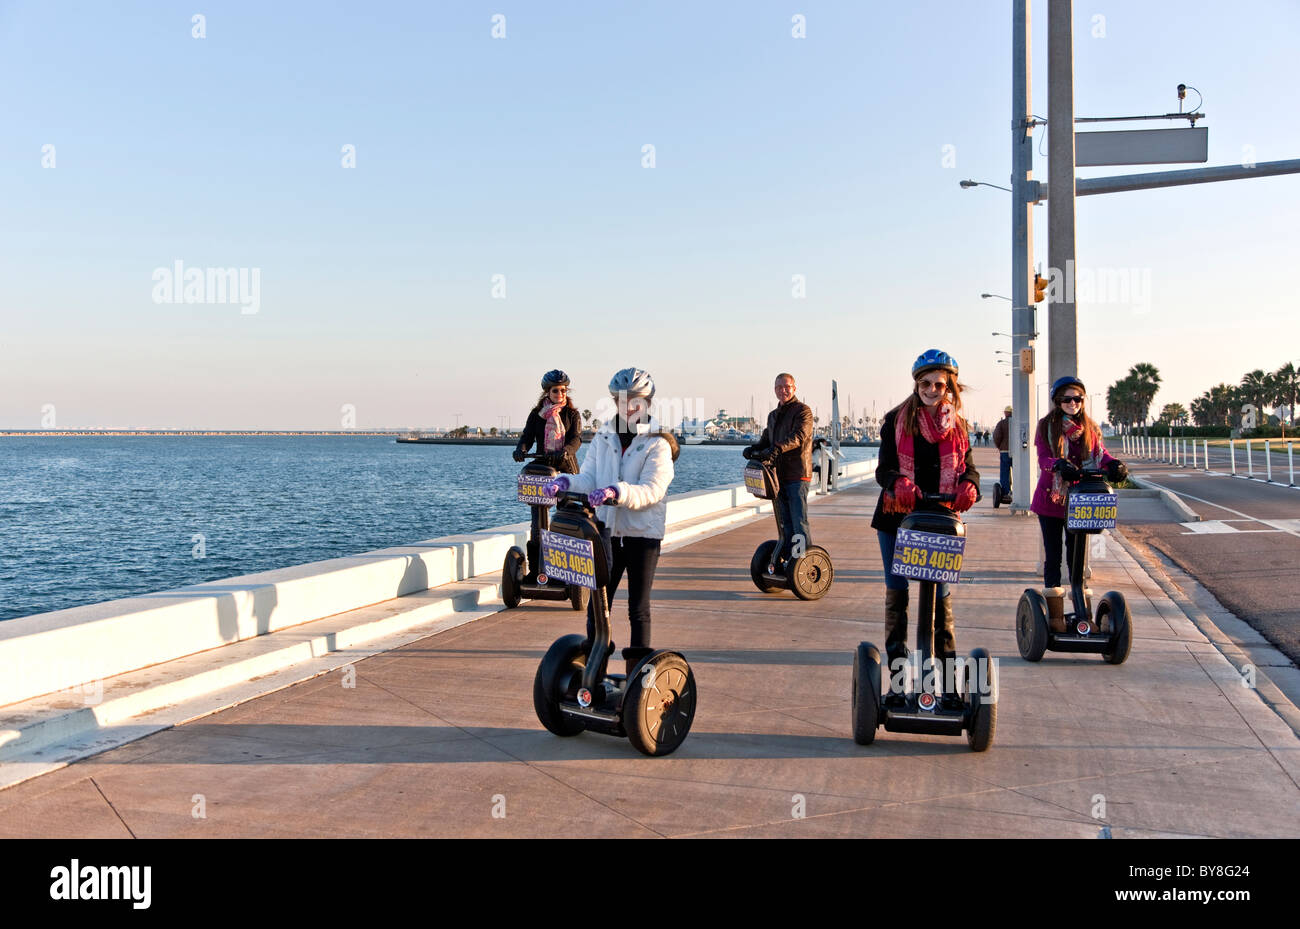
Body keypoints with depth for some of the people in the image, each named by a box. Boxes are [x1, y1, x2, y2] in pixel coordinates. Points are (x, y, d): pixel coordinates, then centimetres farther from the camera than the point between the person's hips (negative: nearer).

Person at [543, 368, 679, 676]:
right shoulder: (602, 439, 9)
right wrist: (566, 482, -22)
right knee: (597, 604, 7)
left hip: (643, 534, -4)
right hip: (608, 532, 4)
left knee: (639, 609, 4)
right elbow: (588, 479, 0)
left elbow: (651, 491, -19)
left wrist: (617, 492, -36)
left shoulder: (657, 445, -7)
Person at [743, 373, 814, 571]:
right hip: (779, 475, 7)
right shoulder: (773, 415, 21)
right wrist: (754, 449, -4)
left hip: (797, 474, -7)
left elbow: (799, 436, -20)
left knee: (799, 521, -9)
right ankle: (783, 561, 16)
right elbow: (766, 439, 19)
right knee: (785, 522, 11)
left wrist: (777, 449, -35)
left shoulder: (802, 410, -4)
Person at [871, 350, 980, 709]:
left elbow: (967, 466, 4)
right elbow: (883, 468, -4)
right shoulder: (897, 420, 2)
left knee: (941, 599, 1)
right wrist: (899, 483, -27)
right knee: (896, 596, 6)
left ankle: (949, 680, 8)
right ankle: (897, 677, 15)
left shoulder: (957, 426, 7)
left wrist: (969, 485, -20)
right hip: (897, 518, 0)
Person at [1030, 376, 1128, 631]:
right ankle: (1055, 615, 7)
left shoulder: (1090, 428, 9)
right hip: (1050, 499, -2)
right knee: (1053, 555, 2)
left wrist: (1114, 464, -25)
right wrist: (1059, 465, -34)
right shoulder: (1047, 426, -1)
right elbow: (1043, 459, -13)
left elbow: (1100, 453, -2)